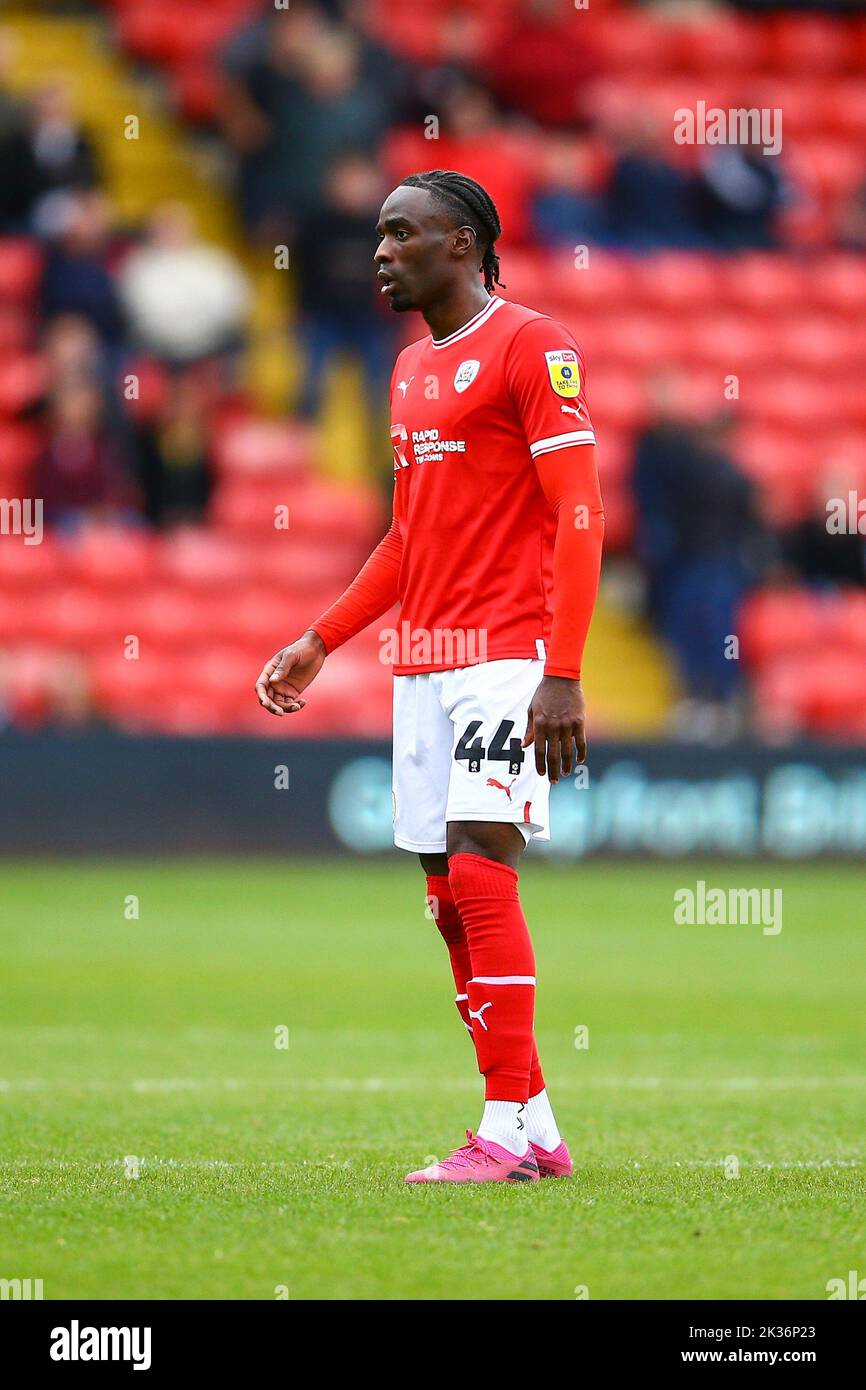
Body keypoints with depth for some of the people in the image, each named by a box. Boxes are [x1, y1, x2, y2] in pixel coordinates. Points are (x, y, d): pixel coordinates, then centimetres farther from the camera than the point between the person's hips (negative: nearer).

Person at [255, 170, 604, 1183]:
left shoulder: (531, 348, -7)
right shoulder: (411, 368, 19)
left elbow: (577, 517, -13)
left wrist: (562, 674, -20)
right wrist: (320, 642, 22)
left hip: (507, 656, -8)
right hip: (422, 661, 9)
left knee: (480, 869, -15)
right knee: (450, 895, 6)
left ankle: (505, 1133, -12)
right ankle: (536, 1128, 11)